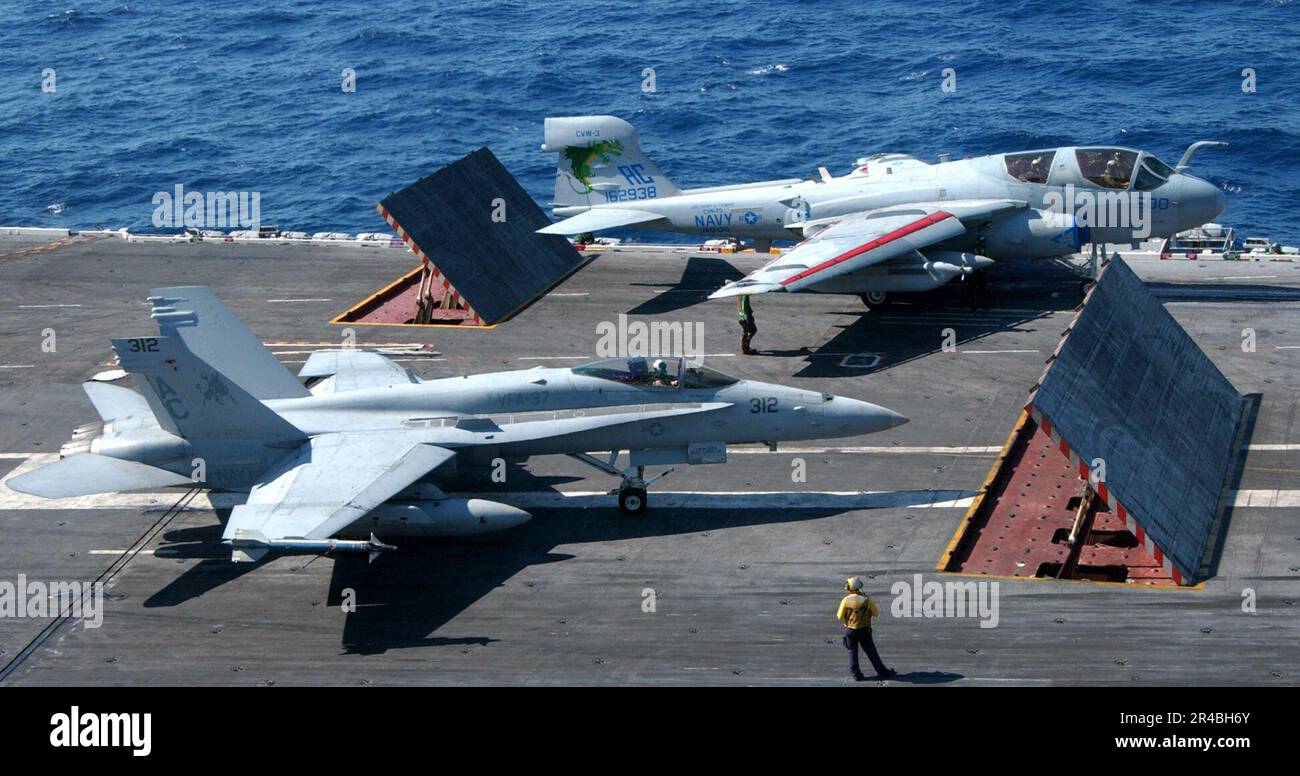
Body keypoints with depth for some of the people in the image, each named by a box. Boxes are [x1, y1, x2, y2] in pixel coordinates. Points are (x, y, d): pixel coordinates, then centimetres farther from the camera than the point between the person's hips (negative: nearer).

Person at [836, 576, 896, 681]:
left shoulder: (846, 600, -12)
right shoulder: (867, 600, -12)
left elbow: (840, 617, -4)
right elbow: (876, 613, -1)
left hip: (850, 630, 0)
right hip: (863, 631, 0)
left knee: (852, 652, 15)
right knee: (872, 653, 9)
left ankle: (856, 674, 15)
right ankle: (883, 672, 15)